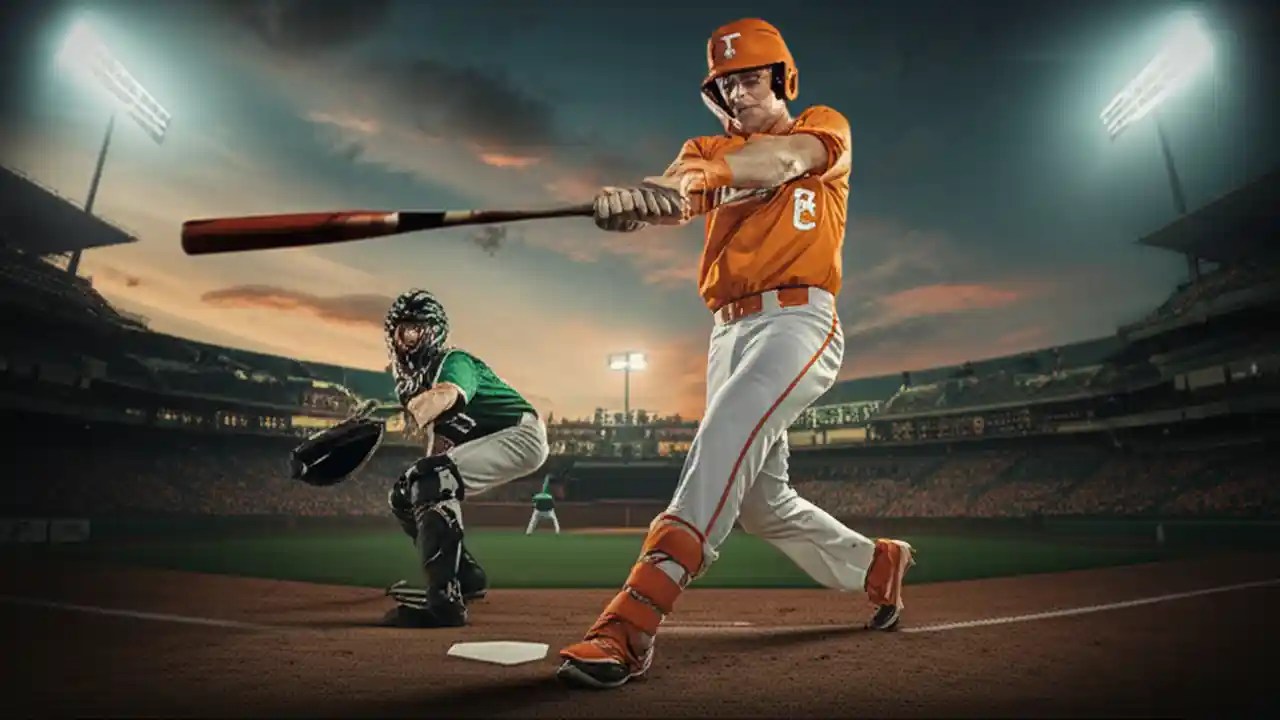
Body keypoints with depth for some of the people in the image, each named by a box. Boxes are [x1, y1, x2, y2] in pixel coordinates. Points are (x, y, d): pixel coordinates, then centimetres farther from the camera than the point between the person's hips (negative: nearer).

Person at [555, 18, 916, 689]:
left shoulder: (824, 126, 9)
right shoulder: (708, 150, 18)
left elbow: (784, 158, -17)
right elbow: (671, 196, -7)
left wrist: (707, 171, -38)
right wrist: (631, 200, -31)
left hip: (799, 320, -6)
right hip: (728, 332, 6)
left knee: (725, 438, -30)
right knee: (760, 500, 11)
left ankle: (629, 624, -34)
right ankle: (877, 566, 34)